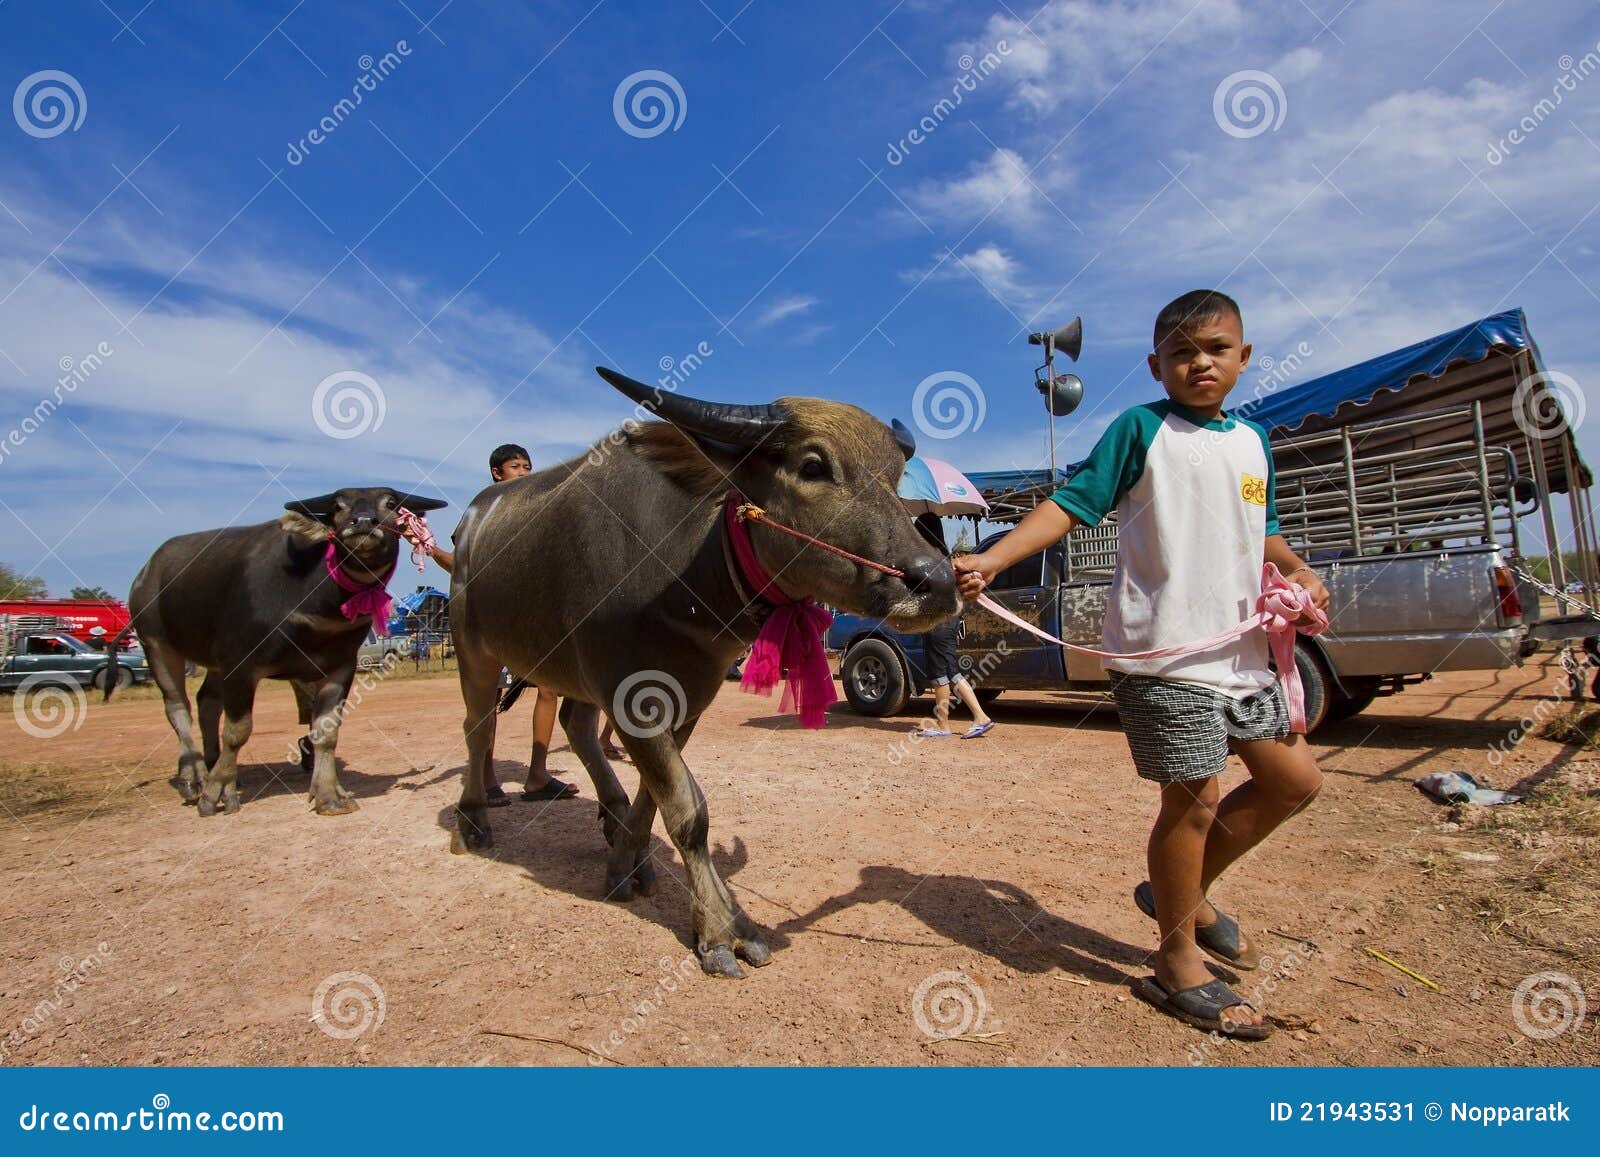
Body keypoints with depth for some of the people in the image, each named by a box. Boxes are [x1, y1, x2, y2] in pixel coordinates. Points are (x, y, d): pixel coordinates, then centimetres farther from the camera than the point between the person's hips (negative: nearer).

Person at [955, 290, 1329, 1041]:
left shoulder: (1252, 440, 16)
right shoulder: (1140, 429, -4)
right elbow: (1074, 503, -11)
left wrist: (1299, 571, 9)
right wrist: (992, 559, -24)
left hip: (1240, 649, 8)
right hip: (1161, 650, -7)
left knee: (1293, 779, 14)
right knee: (1195, 798, -2)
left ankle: (1188, 890, 32)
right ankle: (1178, 964, 19)